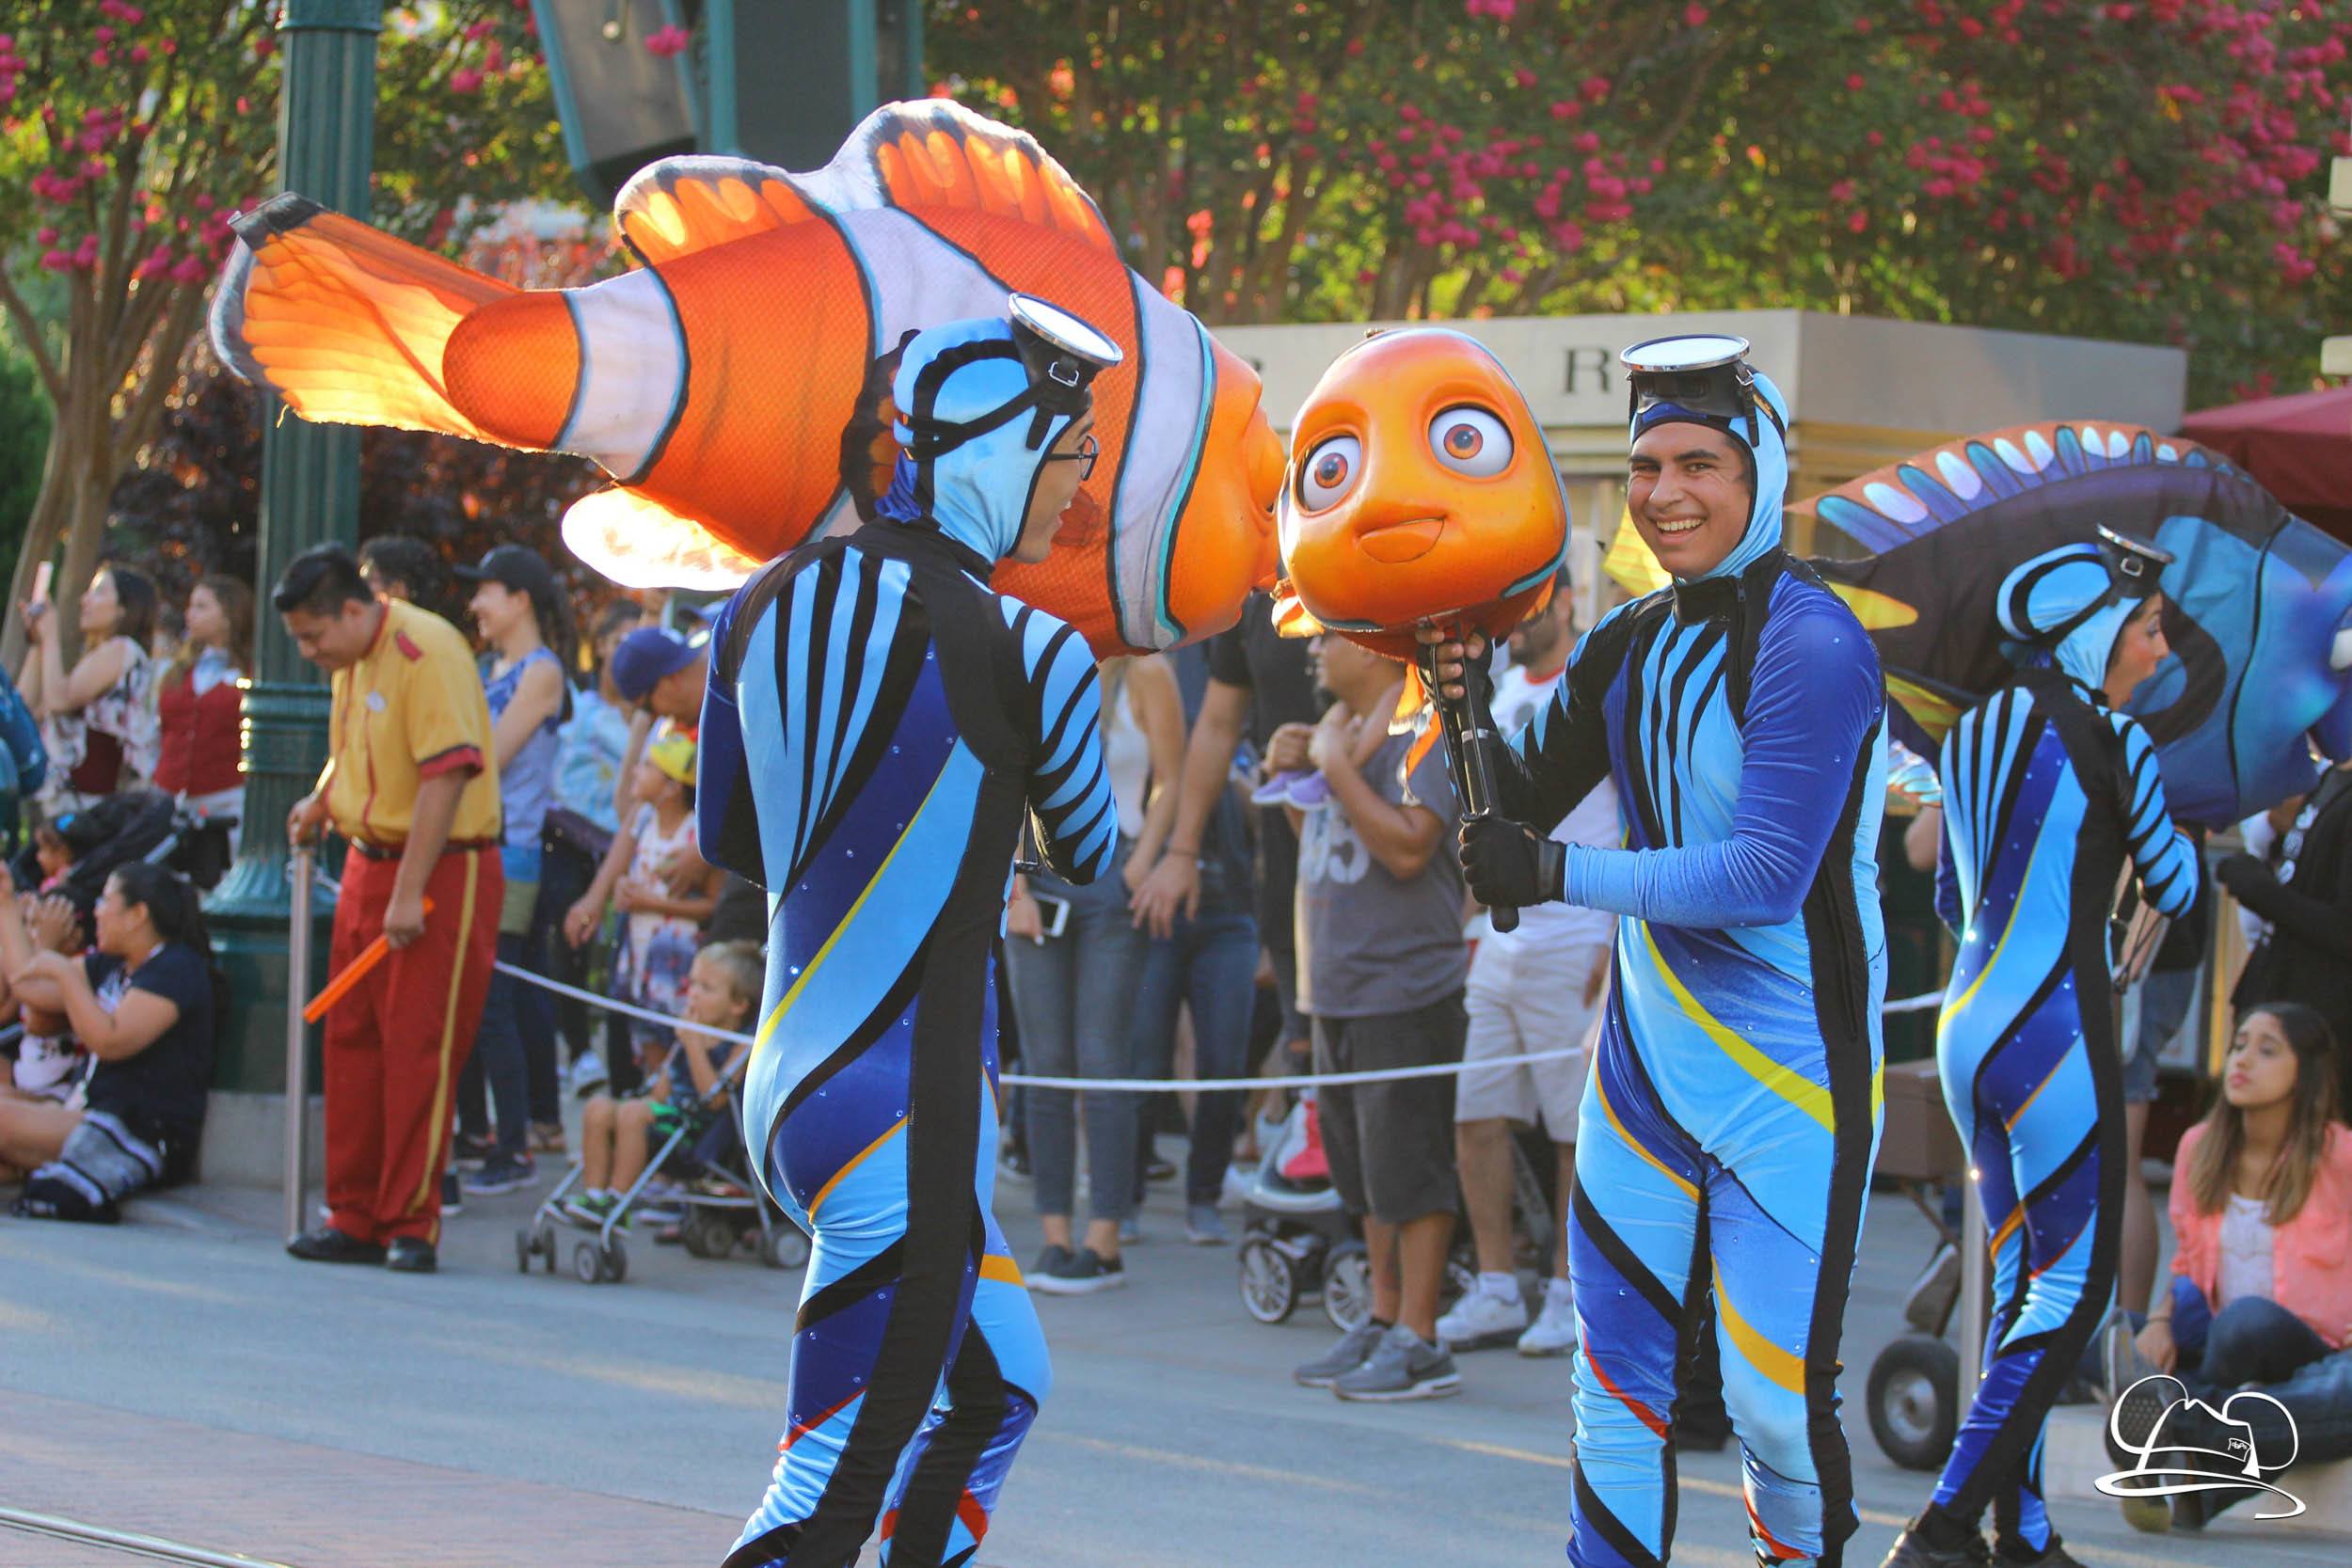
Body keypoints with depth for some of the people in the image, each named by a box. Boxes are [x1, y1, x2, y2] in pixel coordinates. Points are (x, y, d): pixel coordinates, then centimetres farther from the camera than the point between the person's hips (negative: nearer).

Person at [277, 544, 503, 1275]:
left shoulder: (426, 652, -17)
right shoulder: (352, 662, 11)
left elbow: (447, 776, -22)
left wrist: (411, 894, -23)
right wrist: (321, 804, 9)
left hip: (442, 873, -9)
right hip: (368, 864, 9)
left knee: (417, 1050, -7)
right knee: (351, 1044, 8)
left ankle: (412, 1226, -1)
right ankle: (354, 1219, 15)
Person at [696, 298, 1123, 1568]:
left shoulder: (765, 607, 5)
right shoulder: (1027, 653, -14)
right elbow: (1092, 859, 4)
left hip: (787, 1081, 8)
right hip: (910, 1119, -8)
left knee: (997, 1391, 25)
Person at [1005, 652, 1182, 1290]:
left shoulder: (1143, 675, 1)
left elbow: (1171, 785, -2)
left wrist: (1138, 873, -12)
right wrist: (1016, 889, -2)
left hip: (1110, 880, -4)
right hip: (1038, 875, 4)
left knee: (1102, 1063, -7)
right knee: (1045, 1065, 1)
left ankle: (1103, 1244, -7)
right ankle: (1054, 1236, 3)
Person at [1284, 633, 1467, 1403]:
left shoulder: (1424, 728, -13)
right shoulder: (1341, 724, 15)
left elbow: (1407, 847, -24)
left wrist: (1337, 765, -18)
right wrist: (1292, 774, 10)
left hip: (1405, 986, -9)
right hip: (1338, 986, 9)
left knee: (1408, 1168, -7)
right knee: (1365, 1169, 14)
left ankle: (1417, 1341, -4)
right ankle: (1382, 1322, 22)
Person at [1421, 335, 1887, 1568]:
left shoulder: (1809, 646, -15)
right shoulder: (1632, 644, 8)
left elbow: (1768, 874, -22)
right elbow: (1522, 801, 18)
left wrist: (1558, 876, -19)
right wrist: (1467, 700, -2)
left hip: (1788, 1074, -7)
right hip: (1649, 1052, 7)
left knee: (1776, 1400, -6)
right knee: (1617, 1371, 8)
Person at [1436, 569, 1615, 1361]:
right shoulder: (1498, 693, 15)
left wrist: (1625, 939, -14)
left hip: (1575, 941, -7)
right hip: (1496, 941, 7)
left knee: (1580, 1129, 0)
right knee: (1475, 1115, 4)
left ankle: (1570, 1295, 8)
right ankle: (1496, 1290, 11)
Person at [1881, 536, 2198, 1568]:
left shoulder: (1974, 735, 13)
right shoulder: (2110, 741, -10)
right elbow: (2176, 891, -1)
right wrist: (2161, 824, 18)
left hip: (1968, 1019, 8)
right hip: (2054, 1025, -8)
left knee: (2023, 1276, 14)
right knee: (2075, 1286, -4)